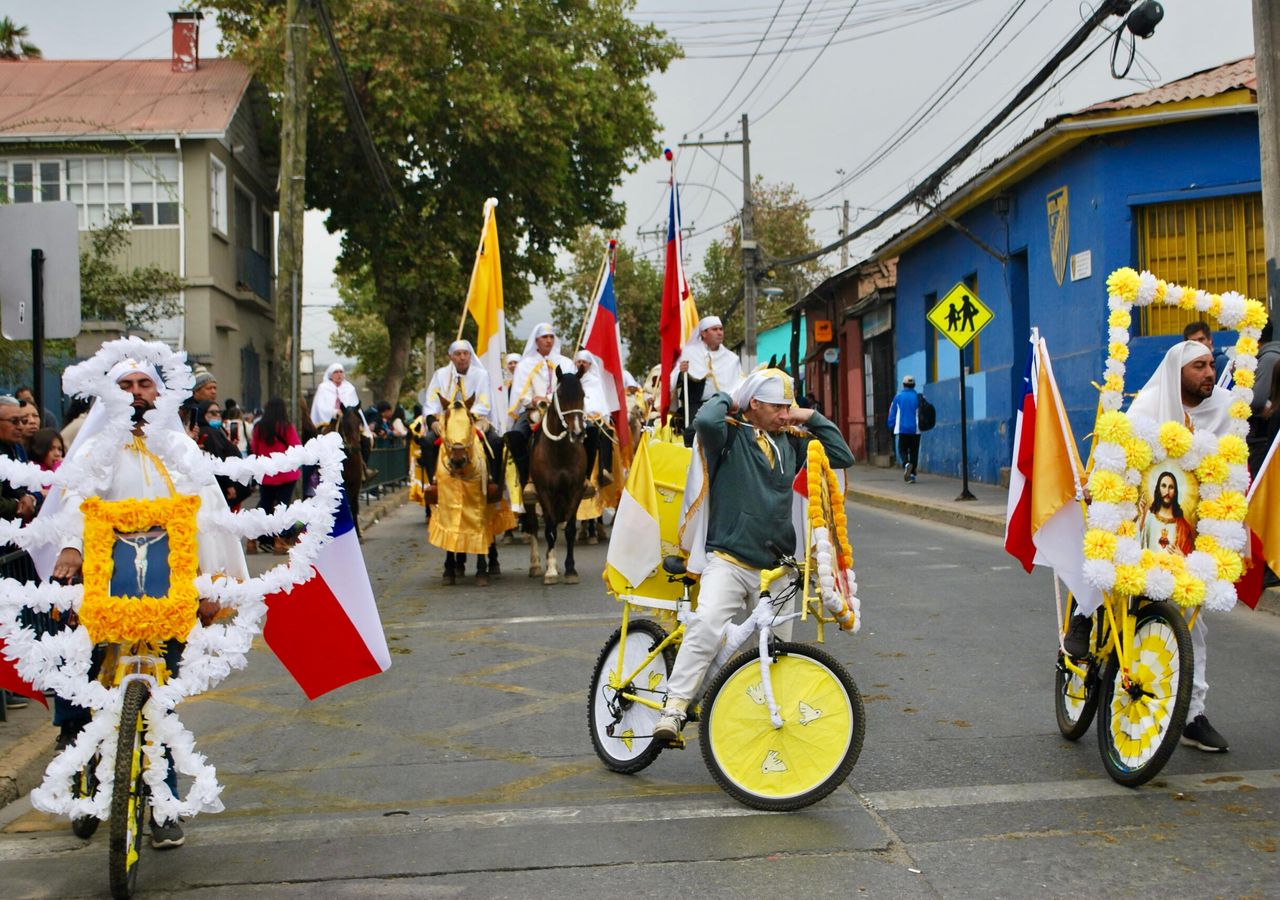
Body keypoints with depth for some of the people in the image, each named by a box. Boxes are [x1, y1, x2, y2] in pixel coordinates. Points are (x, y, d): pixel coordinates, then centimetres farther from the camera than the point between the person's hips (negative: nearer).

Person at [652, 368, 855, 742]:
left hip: (775, 569, 6)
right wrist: (725, 400, -6)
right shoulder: (731, 437, -4)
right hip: (728, 561, -6)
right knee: (705, 625, -29)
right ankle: (674, 708, -26)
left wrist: (812, 418, 9)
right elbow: (705, 421, -27)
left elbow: (842, 456, 15)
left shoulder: (790, 443, 13)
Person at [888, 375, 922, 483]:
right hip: (915, 429, 1)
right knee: (914, 451, 8)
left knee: (902, 450, 7)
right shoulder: (918, 397, -1)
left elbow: (892, 412, 1)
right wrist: (922, 425, 15)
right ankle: (912, 474, 4)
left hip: (902, 429, -1)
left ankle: (906, 464, -24)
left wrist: (891, 426, 11)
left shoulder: (898, 397, -1)